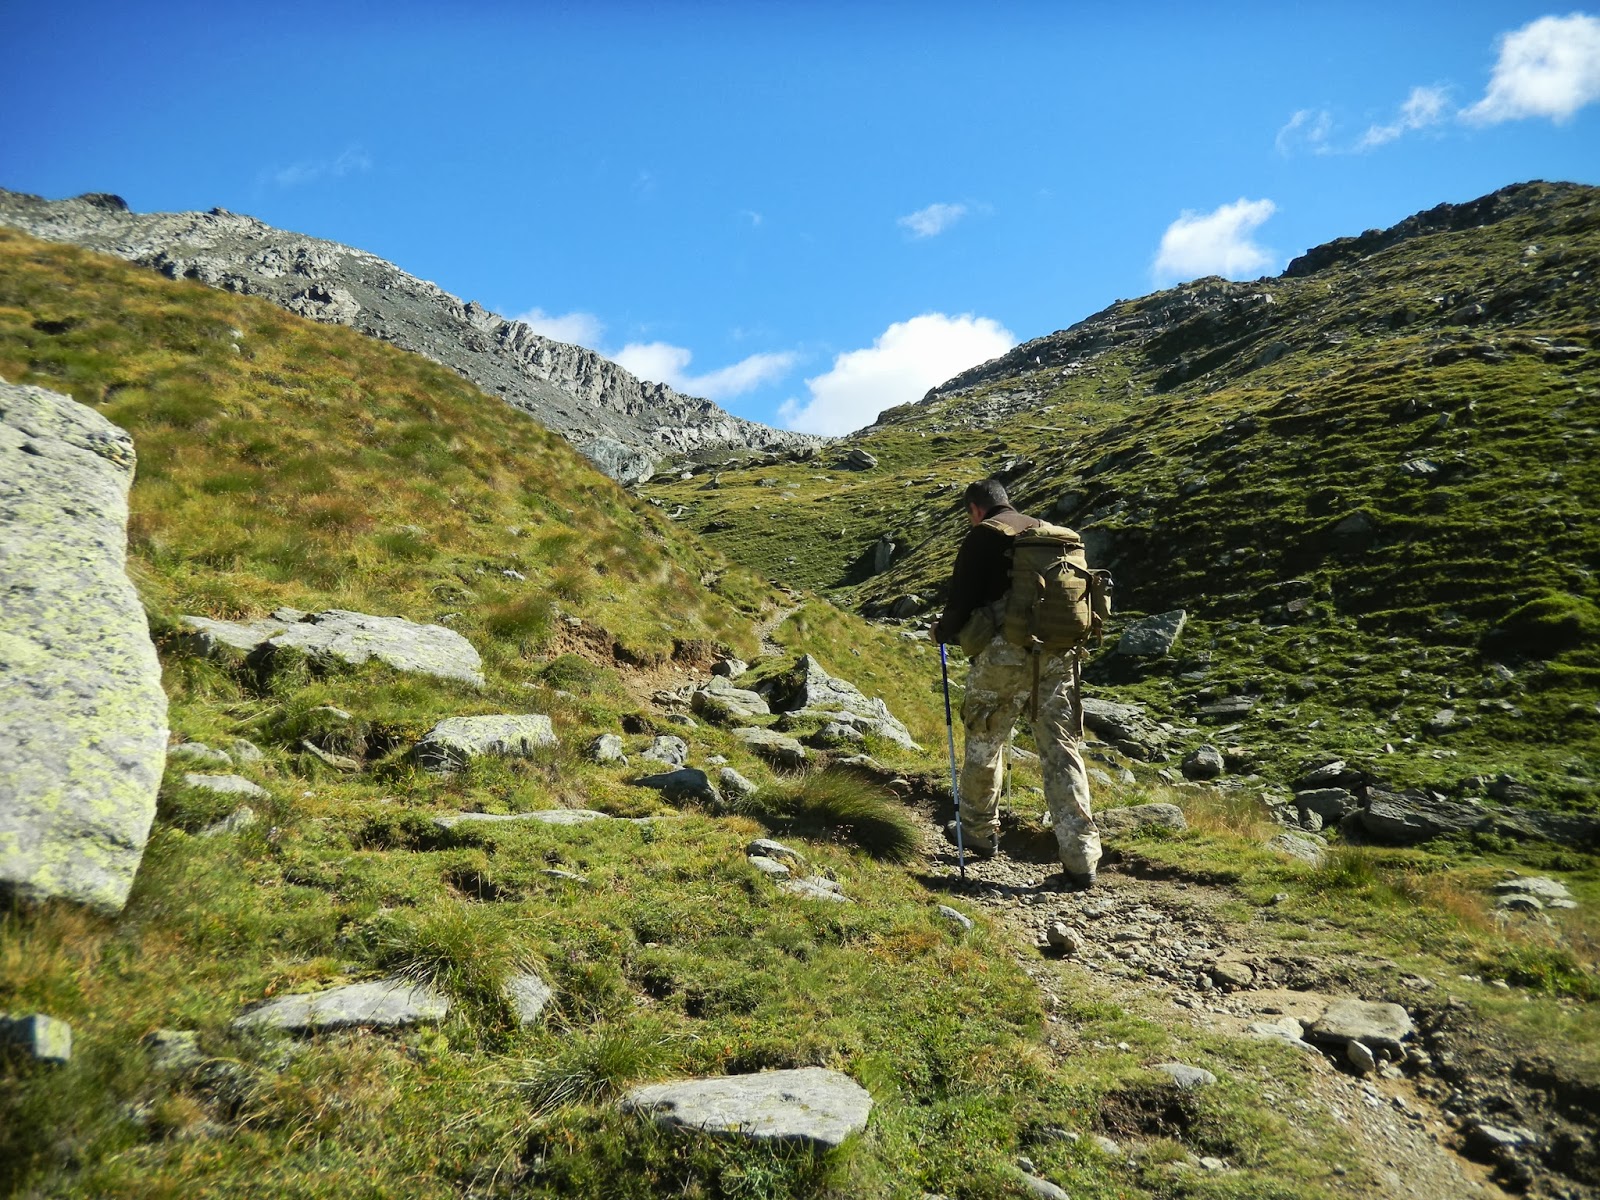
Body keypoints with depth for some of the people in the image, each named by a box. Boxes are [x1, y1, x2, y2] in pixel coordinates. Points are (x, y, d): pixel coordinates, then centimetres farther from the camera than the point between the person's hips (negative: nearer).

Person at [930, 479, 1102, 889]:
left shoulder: (983, 536, -2)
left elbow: (962, 601, -6)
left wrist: (943, 631, 15)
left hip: (1005, 655, -5)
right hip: (1057, 655, 5)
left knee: (984, 743, 15)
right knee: (1061, 749, 6)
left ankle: (979, 832, 30)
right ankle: (1081, 858, 2)